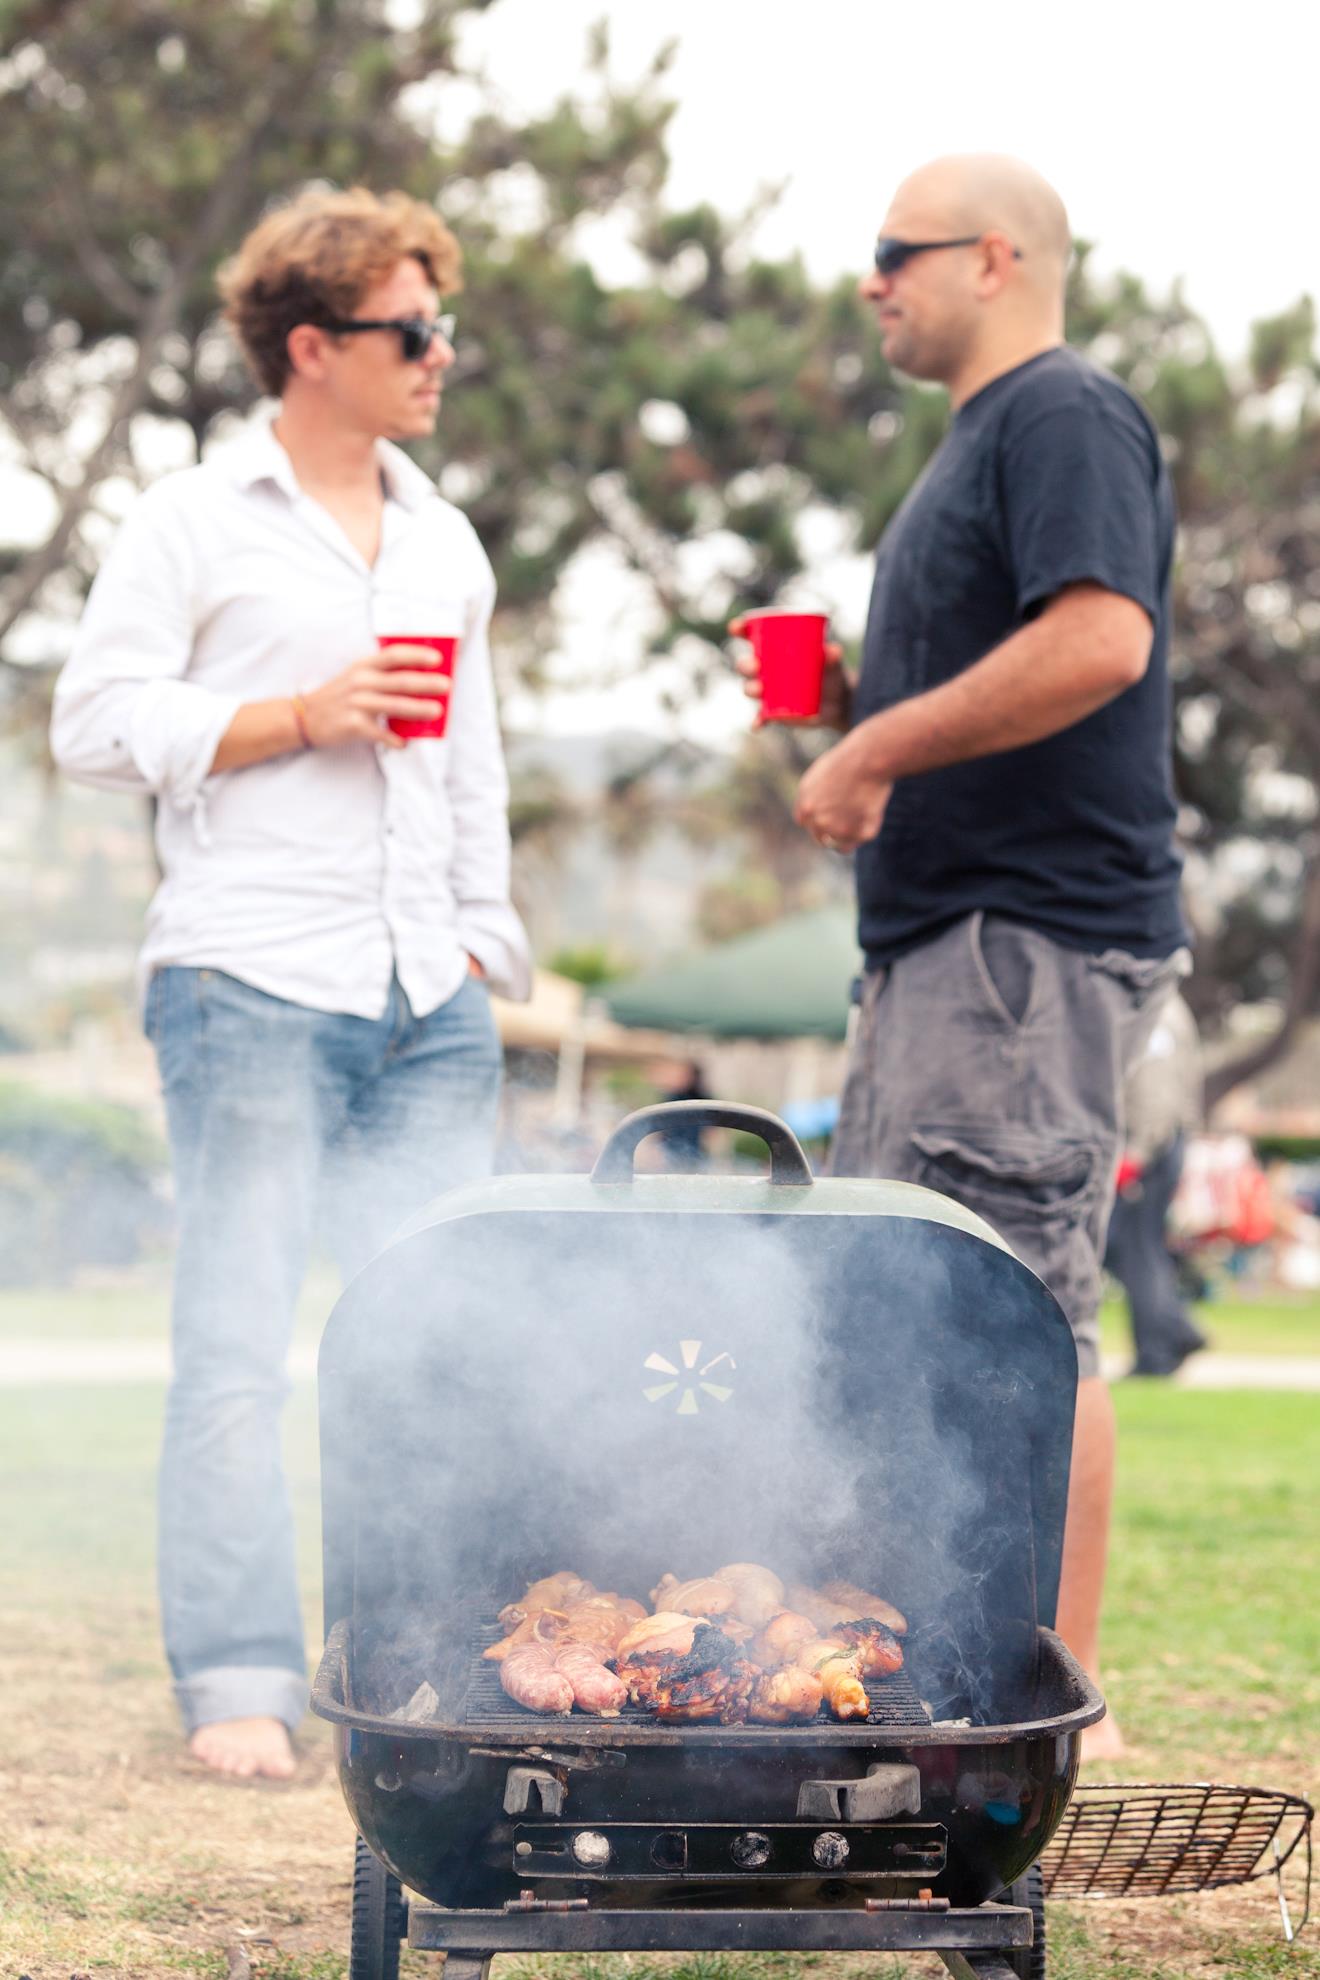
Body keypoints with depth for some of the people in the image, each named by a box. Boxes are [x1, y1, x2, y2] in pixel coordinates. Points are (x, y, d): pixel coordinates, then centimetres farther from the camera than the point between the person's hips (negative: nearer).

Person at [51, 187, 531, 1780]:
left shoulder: (445, 543, 20)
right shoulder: (194, 525, 2)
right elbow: (93, 724, -4)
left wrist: (482, 935, 19)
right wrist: (300, 717, -11)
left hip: (426, 1002, 6)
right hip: (250, 986, -5)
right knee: (238, 1343, -5)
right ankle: (237, 1683, 0)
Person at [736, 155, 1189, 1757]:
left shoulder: (1065, 417, -10)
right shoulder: (983, 439, 23)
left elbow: (1099, 642, -25)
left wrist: (879, 749, -19)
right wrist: (855, 700, 13)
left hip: (1034, 934, -11)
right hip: (944, 943, 11)